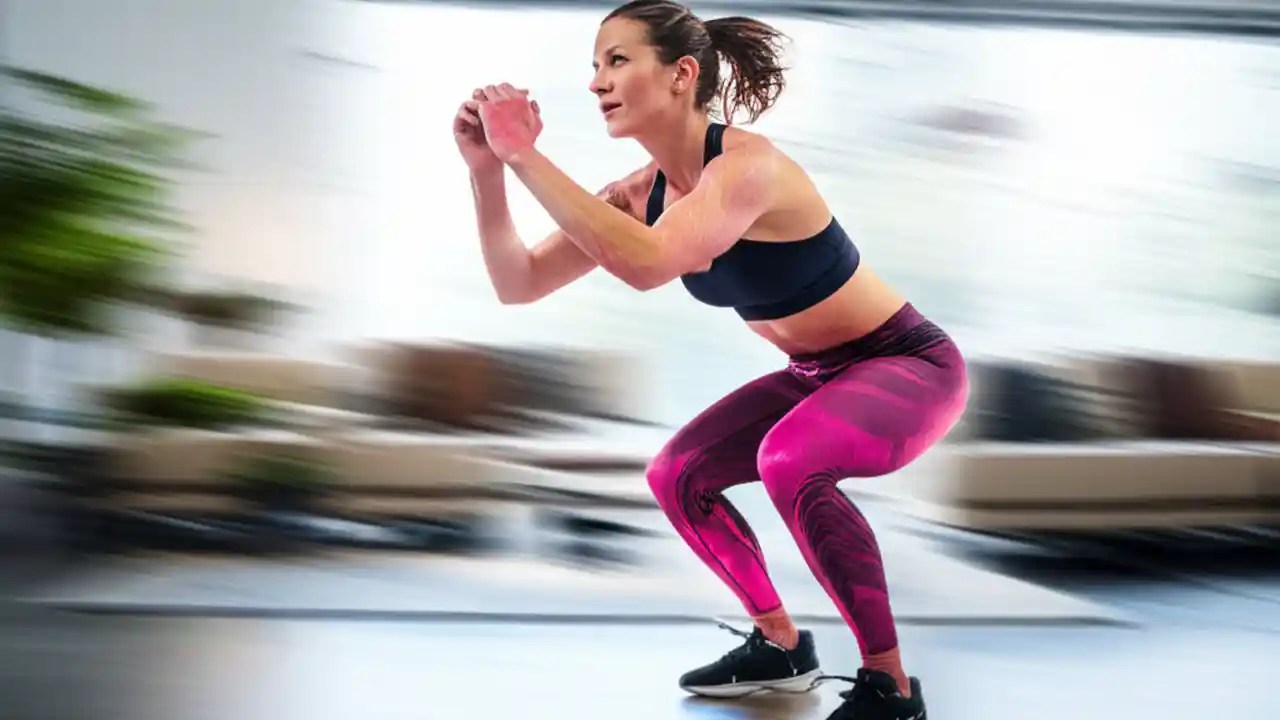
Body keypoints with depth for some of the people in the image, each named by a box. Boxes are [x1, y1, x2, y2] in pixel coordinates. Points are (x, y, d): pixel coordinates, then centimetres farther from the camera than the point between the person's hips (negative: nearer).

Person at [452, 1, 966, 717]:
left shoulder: (748, 164, -30)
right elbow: (519, 282, -6)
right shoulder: (641, 194, -4)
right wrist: (488, 170, -21)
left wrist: (525, 154, -42)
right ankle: (781, 646, 27)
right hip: (818, 375, 9)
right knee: (677, 476, 8)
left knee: (792, 462, -34)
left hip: (910, 363, -9)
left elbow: (646, 263, -47)